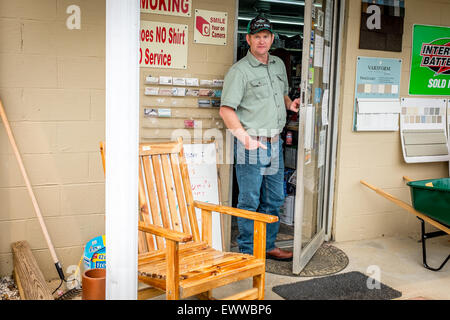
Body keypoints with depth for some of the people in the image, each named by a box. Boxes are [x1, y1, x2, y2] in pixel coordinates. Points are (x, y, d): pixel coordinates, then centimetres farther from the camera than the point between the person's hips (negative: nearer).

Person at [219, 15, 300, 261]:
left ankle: (268, 246, 28)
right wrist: (244, 136, -28)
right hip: (251, 144, -7)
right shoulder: (239, 70, -9)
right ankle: (247, 252, 12)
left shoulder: (279, 65, 14)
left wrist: (290, 104, 6)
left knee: (274, 199, 14)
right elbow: (226, 109, -15)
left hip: (275, 143, 7)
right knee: (249, 200, -1)